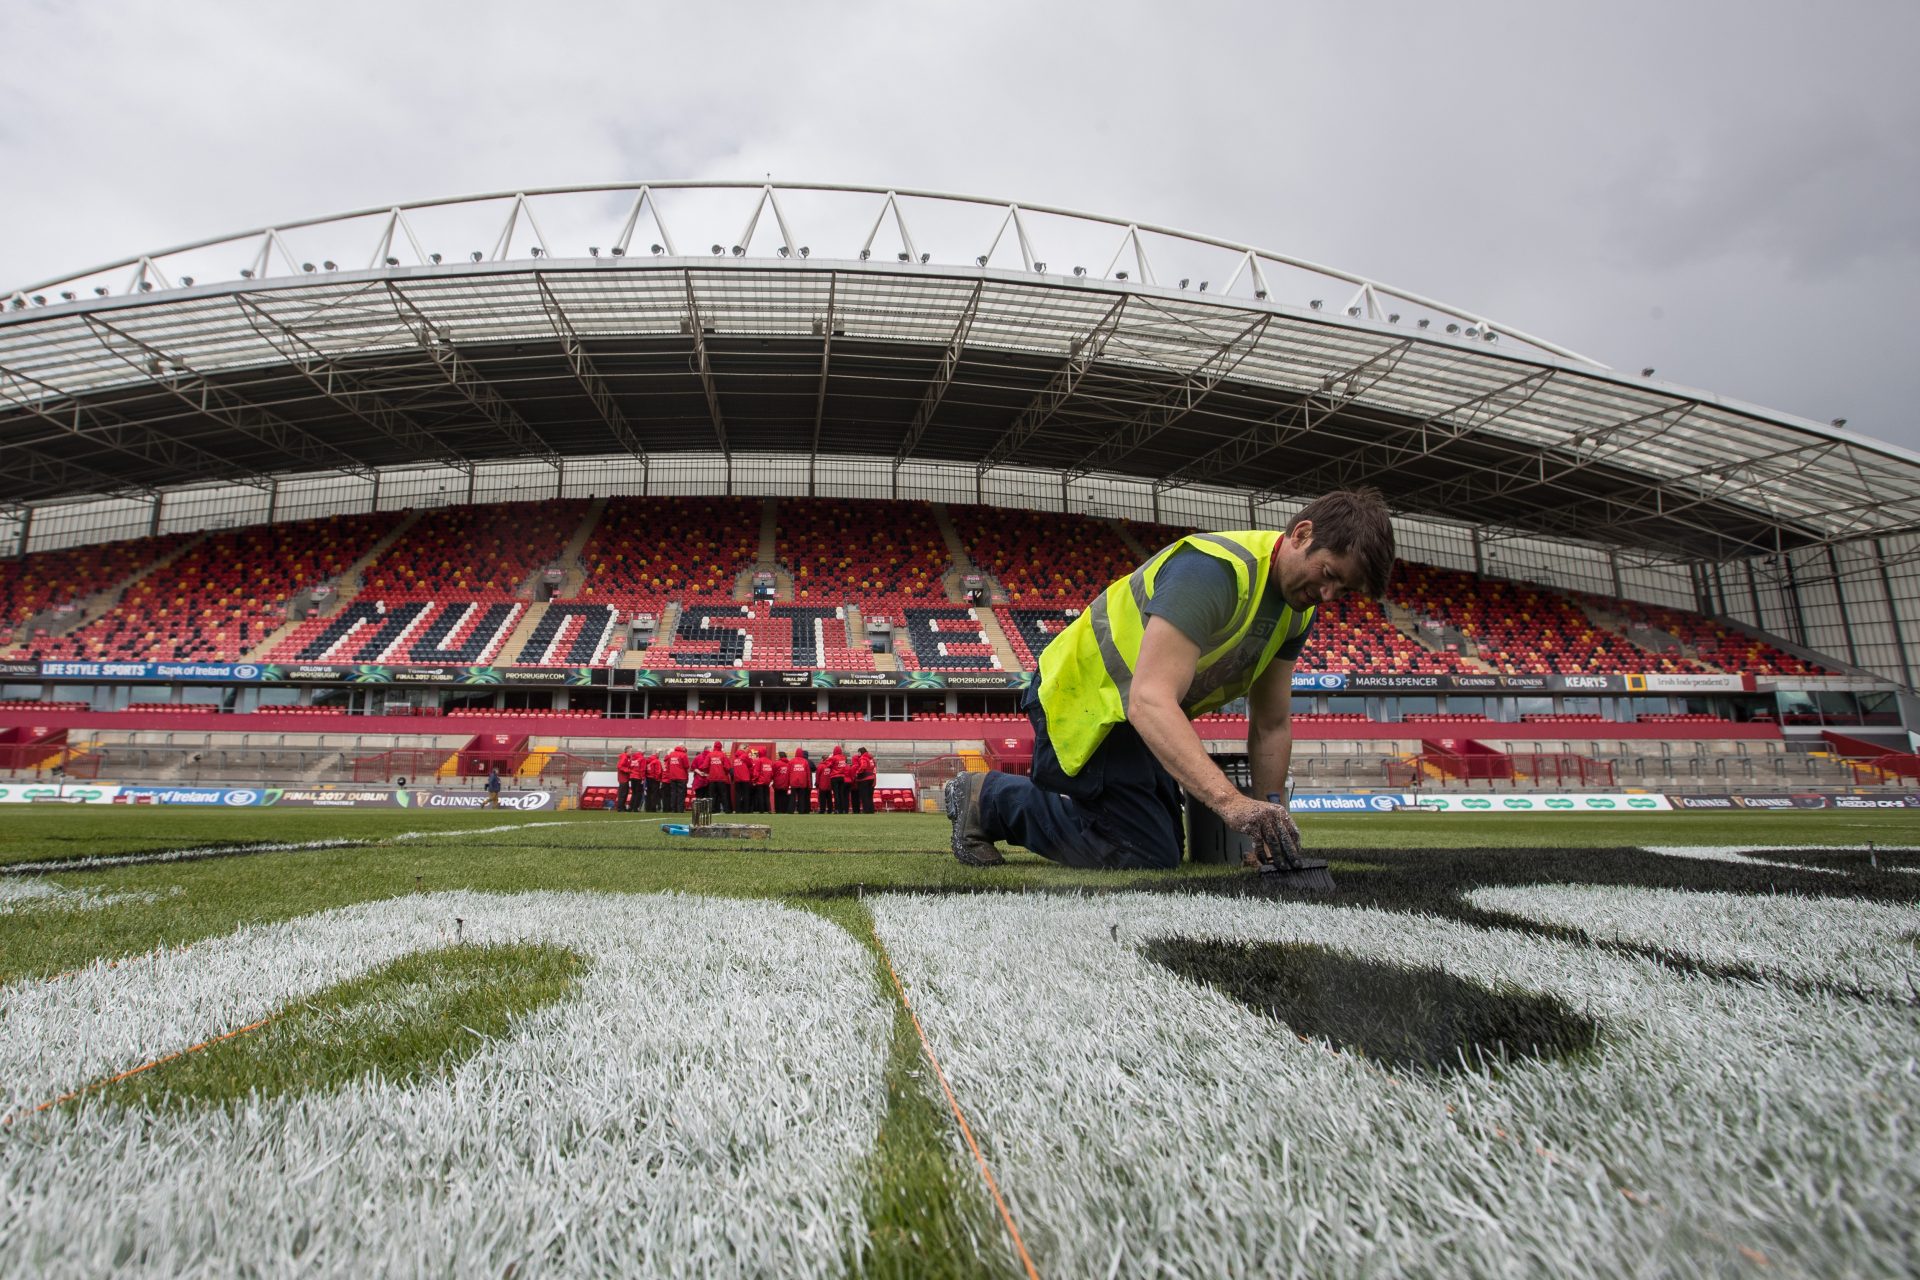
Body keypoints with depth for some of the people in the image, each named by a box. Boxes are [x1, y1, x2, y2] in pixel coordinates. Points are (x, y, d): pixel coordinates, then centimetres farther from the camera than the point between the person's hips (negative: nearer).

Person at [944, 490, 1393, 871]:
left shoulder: (1298, 604, -1)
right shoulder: (1215, 569, -31)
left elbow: (1271, 723, 4)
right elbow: (1150, 700, -40)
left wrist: (1270, 825, 1)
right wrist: (1231, 802, -47)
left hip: (1145, 715, 10)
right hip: (1086, 702, -9)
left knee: (1166, 844, 19)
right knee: (1148, 856, -14)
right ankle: (989, 798, -1)